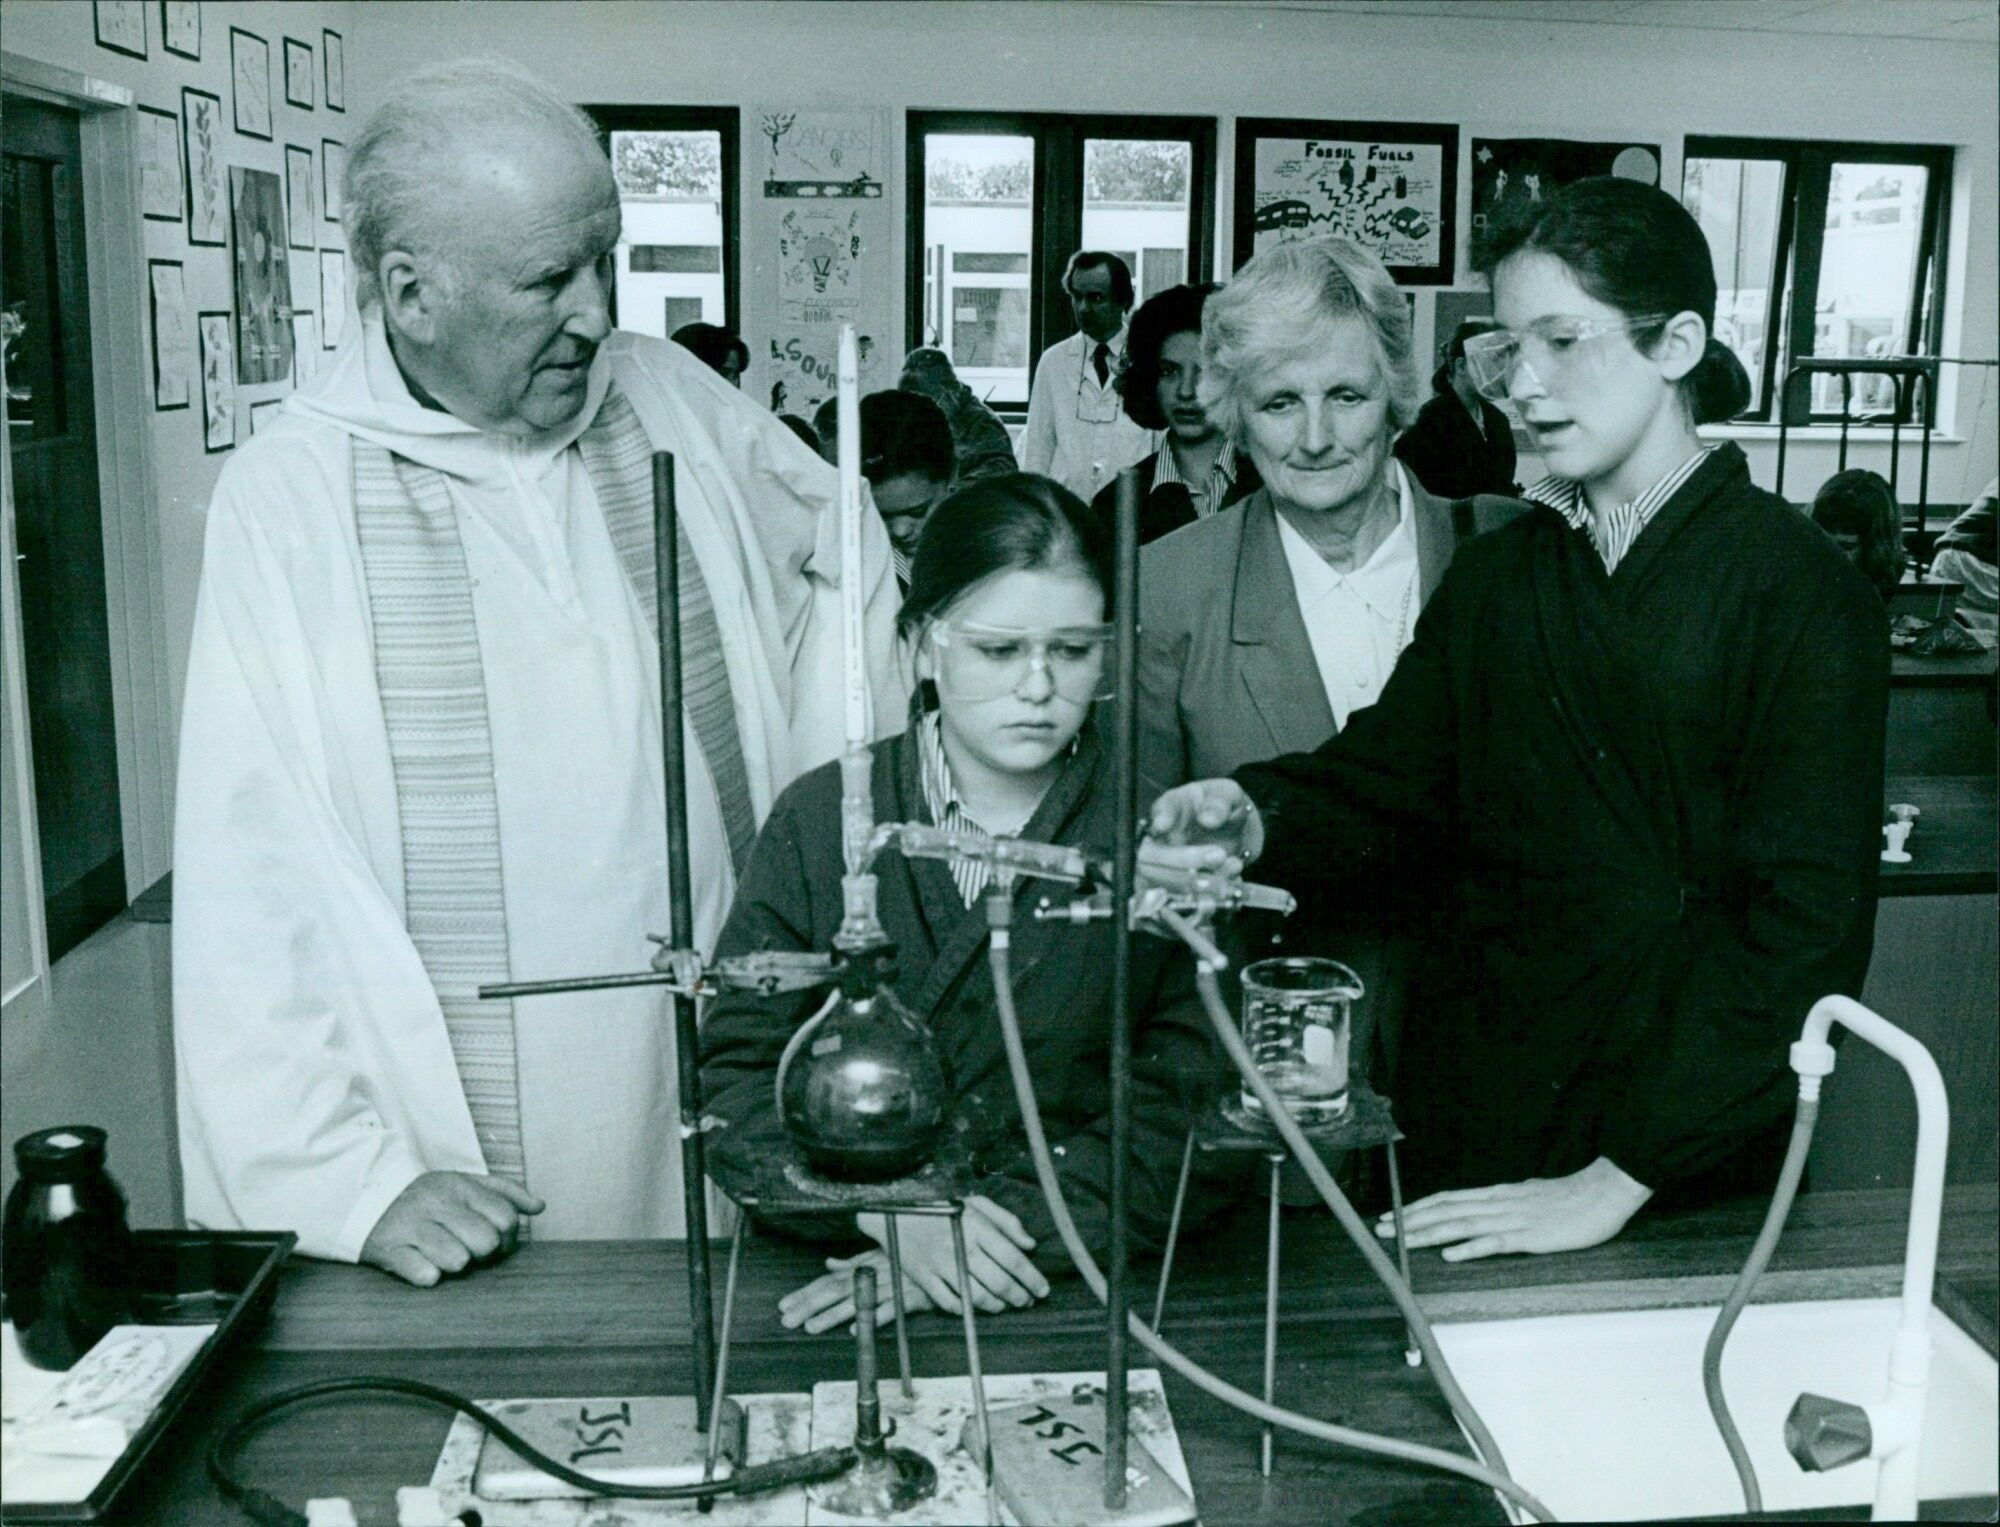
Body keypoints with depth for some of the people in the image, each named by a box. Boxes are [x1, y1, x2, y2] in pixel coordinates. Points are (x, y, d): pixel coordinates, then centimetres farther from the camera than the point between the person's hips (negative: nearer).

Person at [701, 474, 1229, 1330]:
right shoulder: (820, 820, 4)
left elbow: (1182, 1110, -2)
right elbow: (731, 1078, 1)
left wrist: (1015, 1234, -15)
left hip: (1088, 1290, 0)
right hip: (822, 1272, 0)